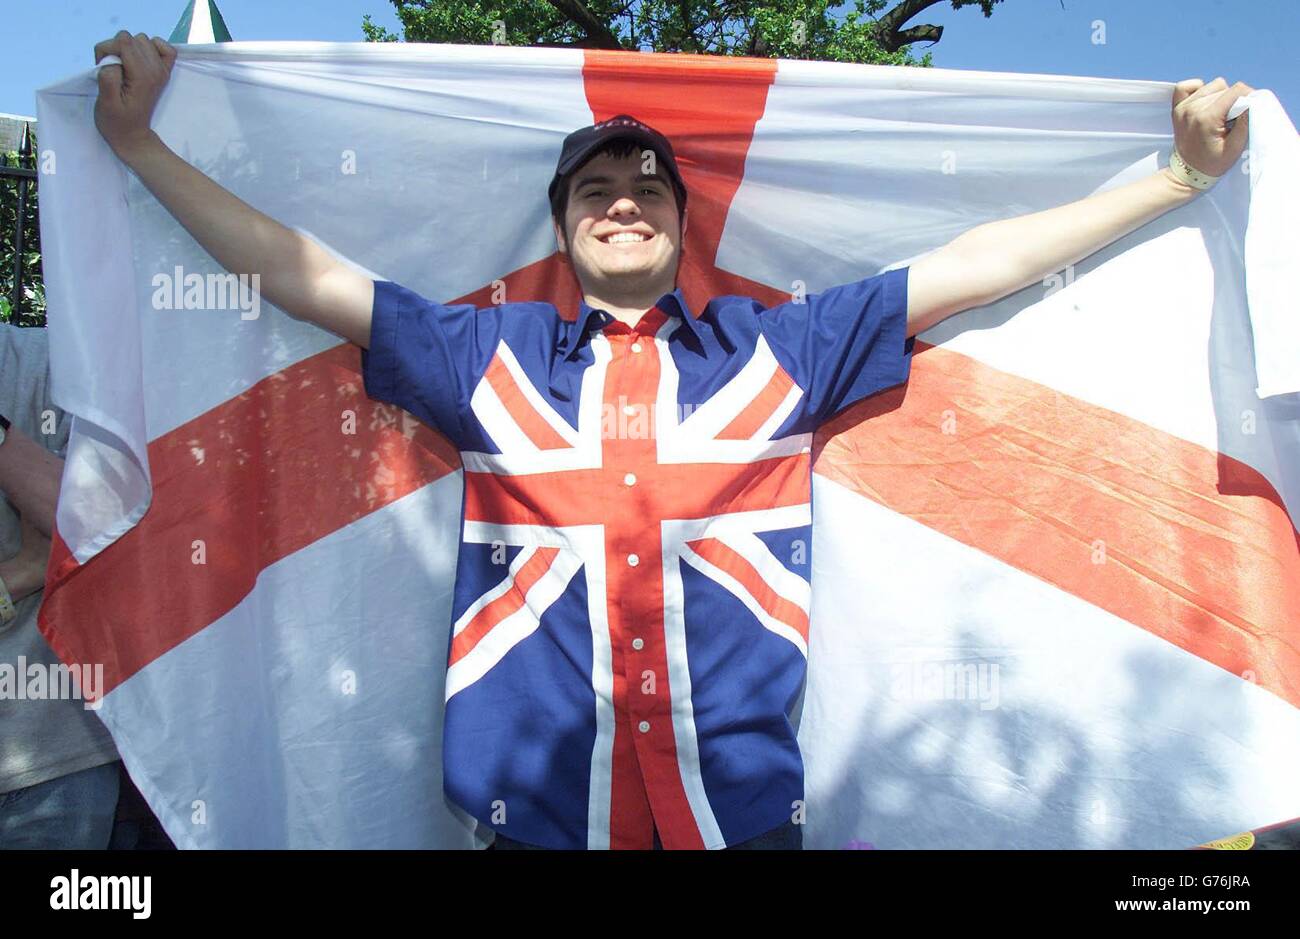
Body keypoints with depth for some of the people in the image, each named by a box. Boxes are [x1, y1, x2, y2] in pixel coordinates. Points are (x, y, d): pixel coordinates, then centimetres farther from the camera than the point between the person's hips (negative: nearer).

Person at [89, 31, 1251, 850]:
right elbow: (302, 274, 8)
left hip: (749, 807, 1)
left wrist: (1180, 178, 8)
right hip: (536, 812, 1)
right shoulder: (489, 356, 6)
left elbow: (971, 265, 7)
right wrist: (142, 143, 7)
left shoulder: (778, 348, 6)